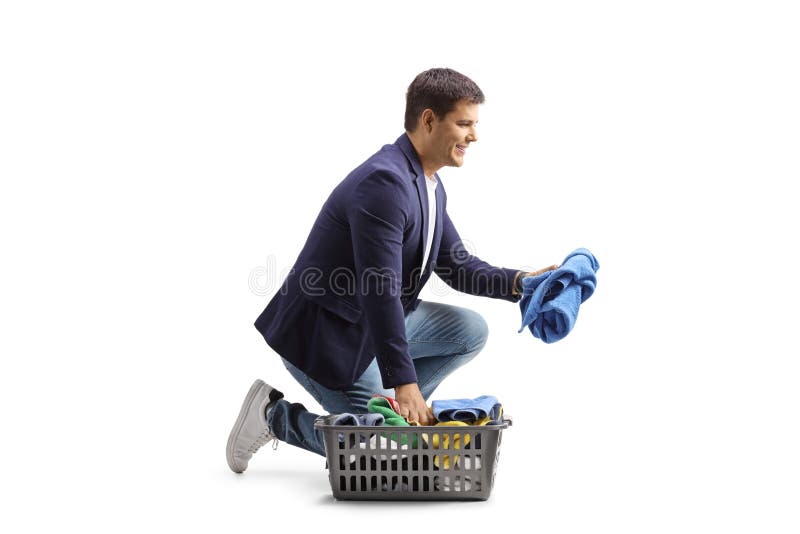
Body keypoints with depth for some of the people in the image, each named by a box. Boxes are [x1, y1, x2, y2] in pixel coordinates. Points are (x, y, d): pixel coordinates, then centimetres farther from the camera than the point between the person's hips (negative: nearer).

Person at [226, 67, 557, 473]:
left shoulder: (431, 185, 5)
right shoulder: (384, 182, -26)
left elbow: (458, 266, 12)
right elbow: (380, 292, -30)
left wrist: (519, 282, -7)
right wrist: (405, 383, -29)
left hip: (374, 323, 9)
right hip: (324, 333, -9)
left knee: (470, 331, 2)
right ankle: (273, 414, 7)